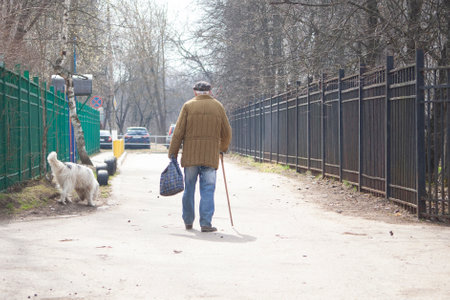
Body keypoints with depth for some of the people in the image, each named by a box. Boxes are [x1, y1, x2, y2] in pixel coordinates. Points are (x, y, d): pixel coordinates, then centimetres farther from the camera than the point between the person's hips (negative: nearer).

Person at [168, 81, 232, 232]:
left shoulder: (188, 106, 2)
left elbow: (178, 132, -3)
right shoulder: (218, 106, 6)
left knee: (189, 188, 11)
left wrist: (173, 153, 2)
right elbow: (226, 133, 9)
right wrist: (223, 148, 27)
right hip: (211, 156, 0)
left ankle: (188, 221, 19)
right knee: (208, 189, 0)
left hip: (190, 155, 0)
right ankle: (205, 223, -7)